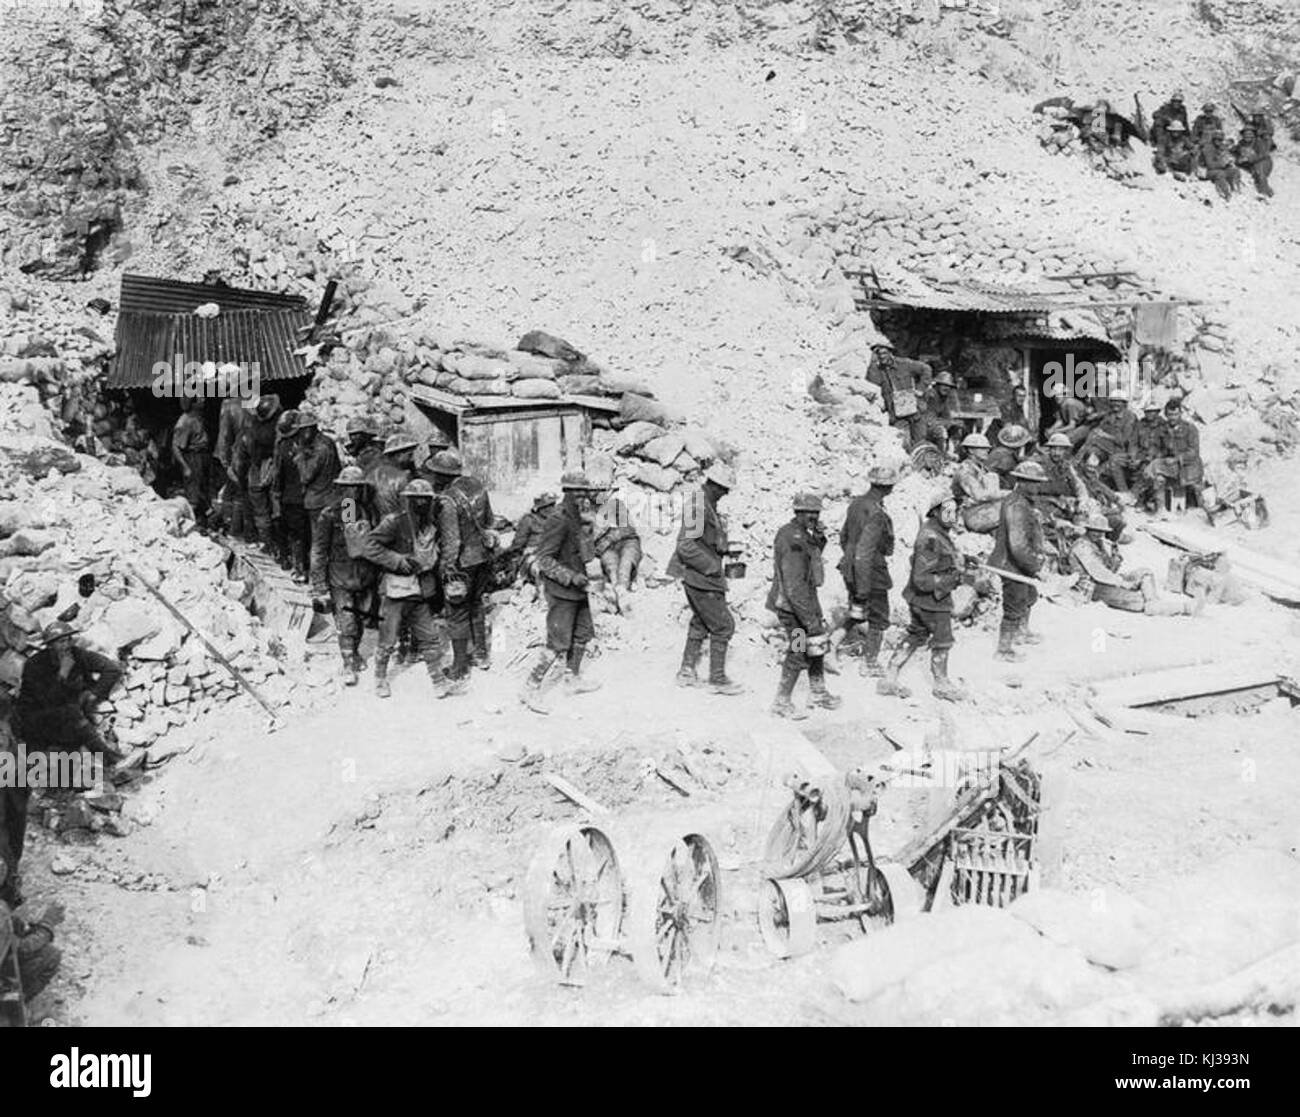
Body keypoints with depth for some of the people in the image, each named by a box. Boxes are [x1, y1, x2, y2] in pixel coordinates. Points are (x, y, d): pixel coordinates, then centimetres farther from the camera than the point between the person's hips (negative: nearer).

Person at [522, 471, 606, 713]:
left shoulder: (576, 519, 9)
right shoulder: (558, 520, -21)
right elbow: (544, 559, -22)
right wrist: (572, 577, -27)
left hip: (577, 591, 10)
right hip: (561, 592, -10)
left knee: (583, 634, 21)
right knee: (558, 646, -9)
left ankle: (574, 679, 37)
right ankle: (531, 691, -2)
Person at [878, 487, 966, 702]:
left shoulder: (937, 533, 6)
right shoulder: (930, 540, -27)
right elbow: (921, 579, -28)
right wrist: (950, 579, -24)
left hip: (920, 600, 10)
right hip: (930, 598, -10)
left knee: (915, 637, 17)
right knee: (942, 641, 7)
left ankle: (889, 680, 23)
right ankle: (942, 684, 26)